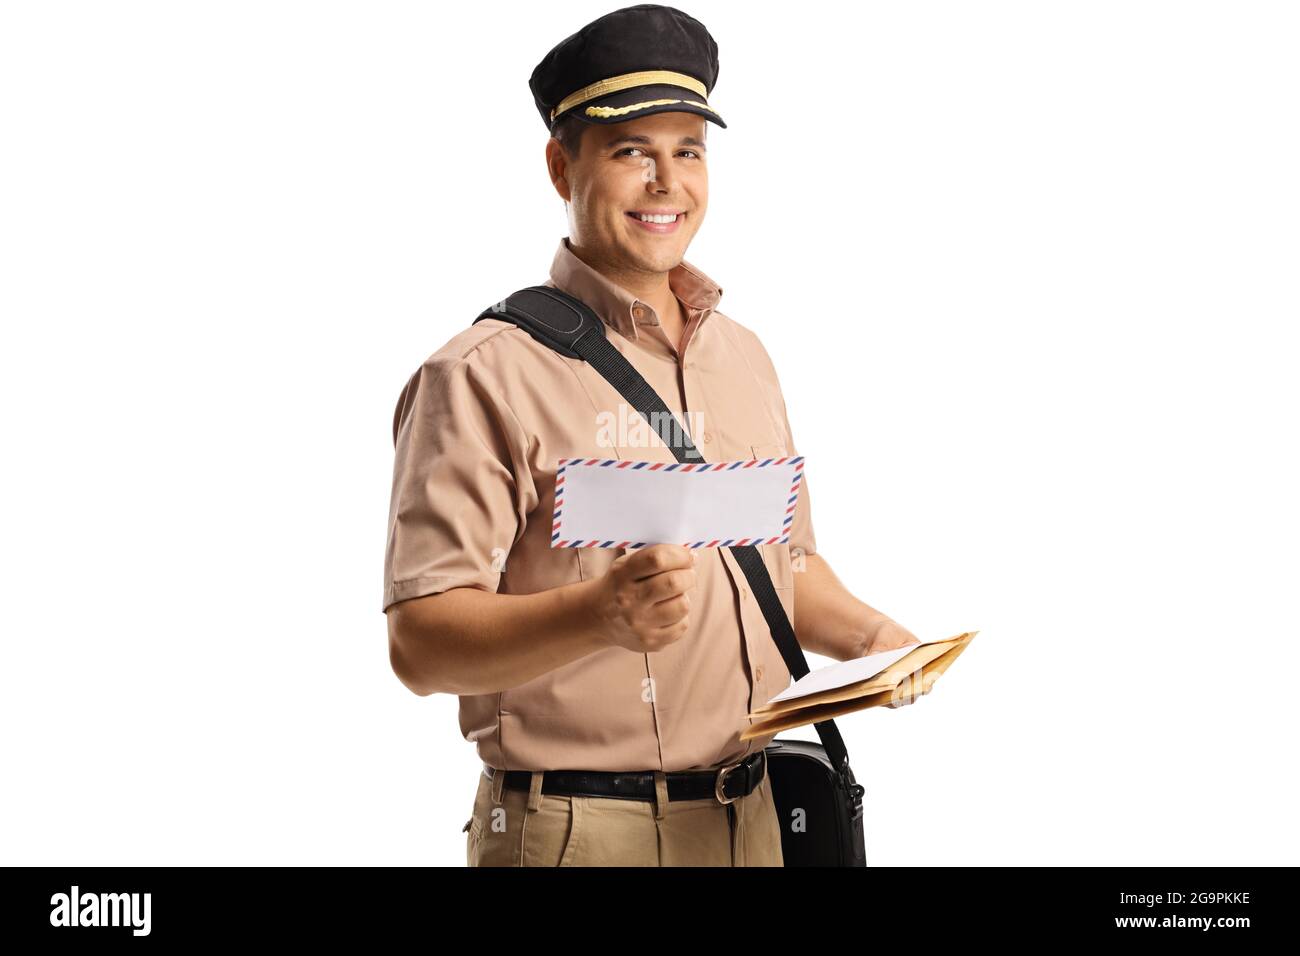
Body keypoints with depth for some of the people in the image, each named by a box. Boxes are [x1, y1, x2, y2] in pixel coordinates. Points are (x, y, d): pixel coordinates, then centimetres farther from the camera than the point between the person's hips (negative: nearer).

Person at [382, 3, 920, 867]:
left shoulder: (744, 357, 13)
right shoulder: (485, 375, -11)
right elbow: (420, 642, -17)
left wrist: (863, 635, 2)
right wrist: (599, 615, -33)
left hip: (751, 820, 6)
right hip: (577, 832, -6)